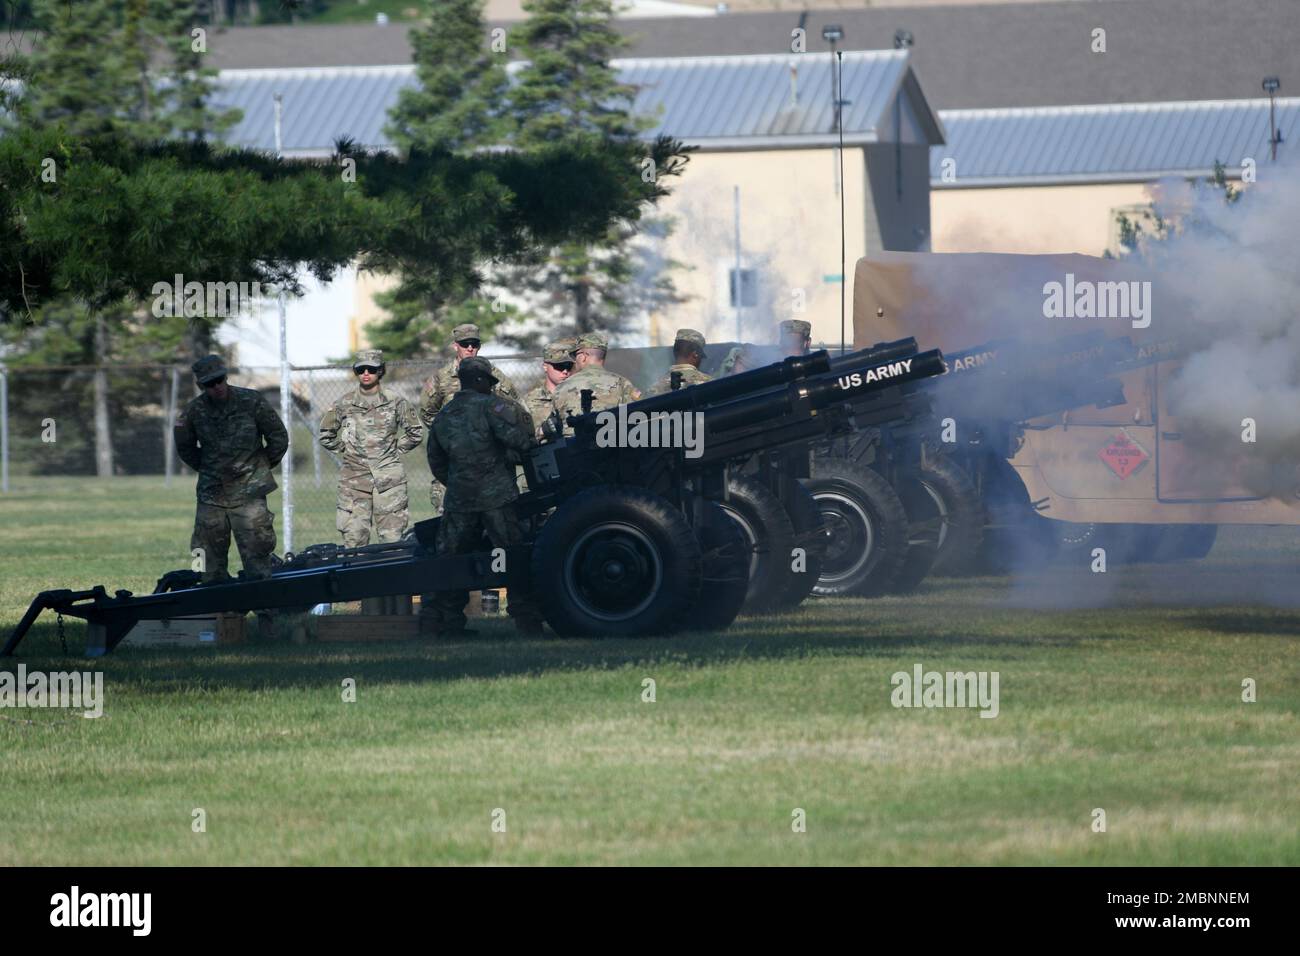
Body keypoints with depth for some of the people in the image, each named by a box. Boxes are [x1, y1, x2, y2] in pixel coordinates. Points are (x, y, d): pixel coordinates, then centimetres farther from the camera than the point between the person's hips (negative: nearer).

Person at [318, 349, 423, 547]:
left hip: (389, 479, -1)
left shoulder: (395, 403, 3)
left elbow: (416, 432, 13)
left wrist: (396, 449, 6)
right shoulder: (343, 405, 5)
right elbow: (326, 436, 16)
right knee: (353, 538, -5)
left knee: (392, 538, -3)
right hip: (354, 478, 1)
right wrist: (347, 449, 8)